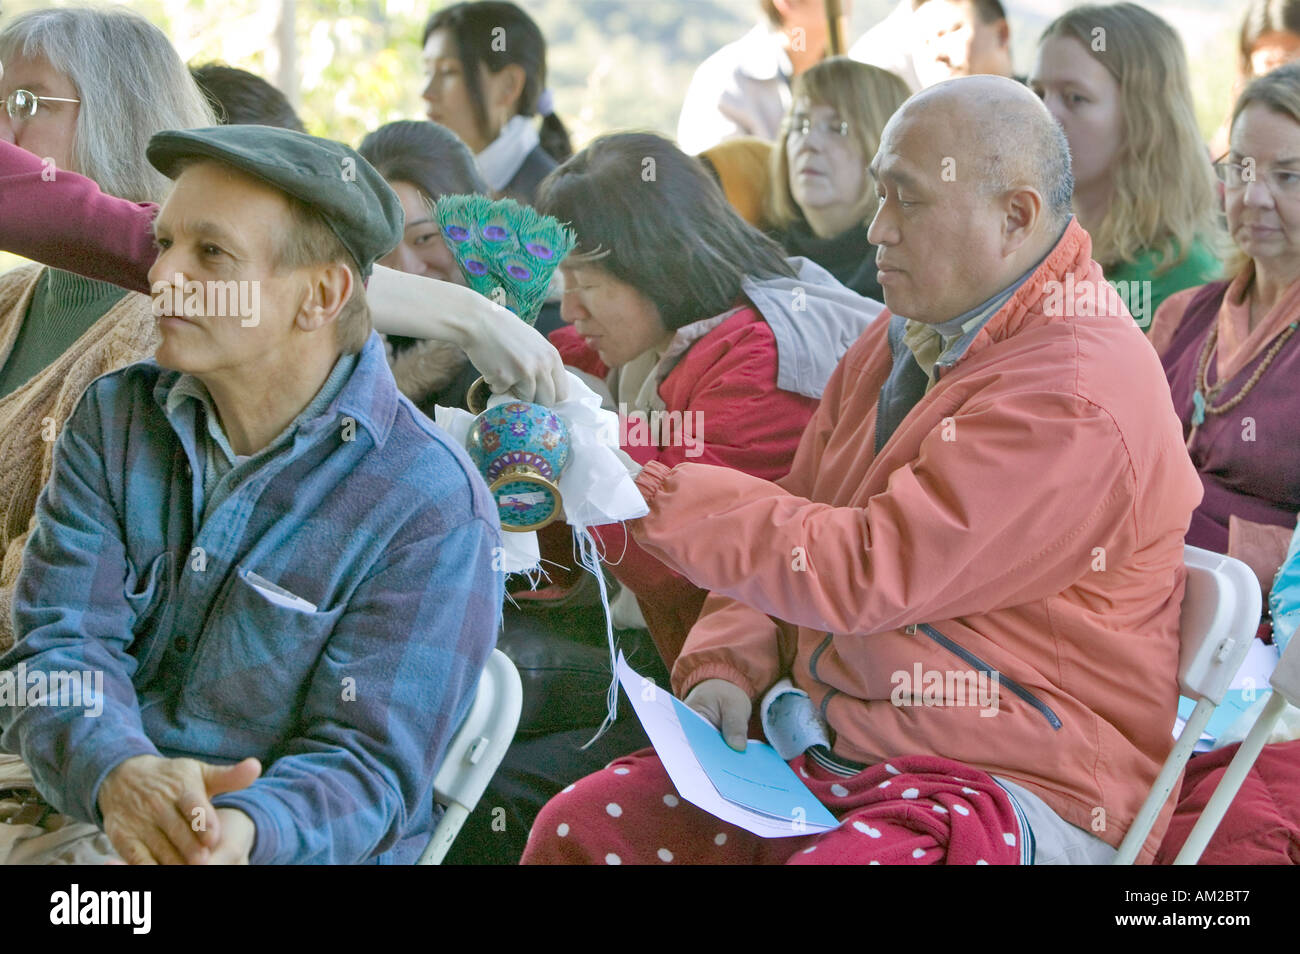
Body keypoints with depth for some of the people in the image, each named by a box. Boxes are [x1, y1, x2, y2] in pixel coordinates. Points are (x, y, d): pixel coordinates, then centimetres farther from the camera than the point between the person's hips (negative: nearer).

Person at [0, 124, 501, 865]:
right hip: (80, 822, 5)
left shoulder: (434, 509, -8)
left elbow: (366, 761, -10)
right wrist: (119, 775, -25)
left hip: (278, 851, -5)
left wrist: (240, 831, -32)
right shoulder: (114, 420, 7)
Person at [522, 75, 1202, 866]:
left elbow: (865, 571, -22)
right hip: (832, 754, 8)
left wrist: (641, 491, -18)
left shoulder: (1075, 399, -19)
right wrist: (726, 668, 1)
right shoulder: (909, 333, 13)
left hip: (1015, 792, -8)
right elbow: (798, 524, 20)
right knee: (578, 827, -7)